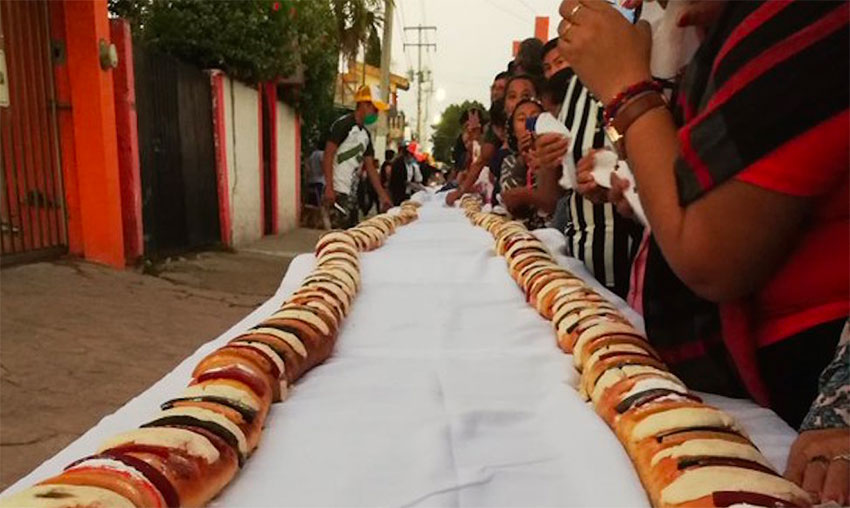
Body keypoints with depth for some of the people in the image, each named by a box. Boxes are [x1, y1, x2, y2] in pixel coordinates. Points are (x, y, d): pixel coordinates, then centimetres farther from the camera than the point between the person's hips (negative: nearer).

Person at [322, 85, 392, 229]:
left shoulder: (366, 135, 17)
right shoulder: (343, 125, -7)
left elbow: (370, 168, 17)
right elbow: (328, 156, -13)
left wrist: (383, 196, 12)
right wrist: (329, 187, -21)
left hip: (352, 192, 9)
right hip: (338, 191, -9)